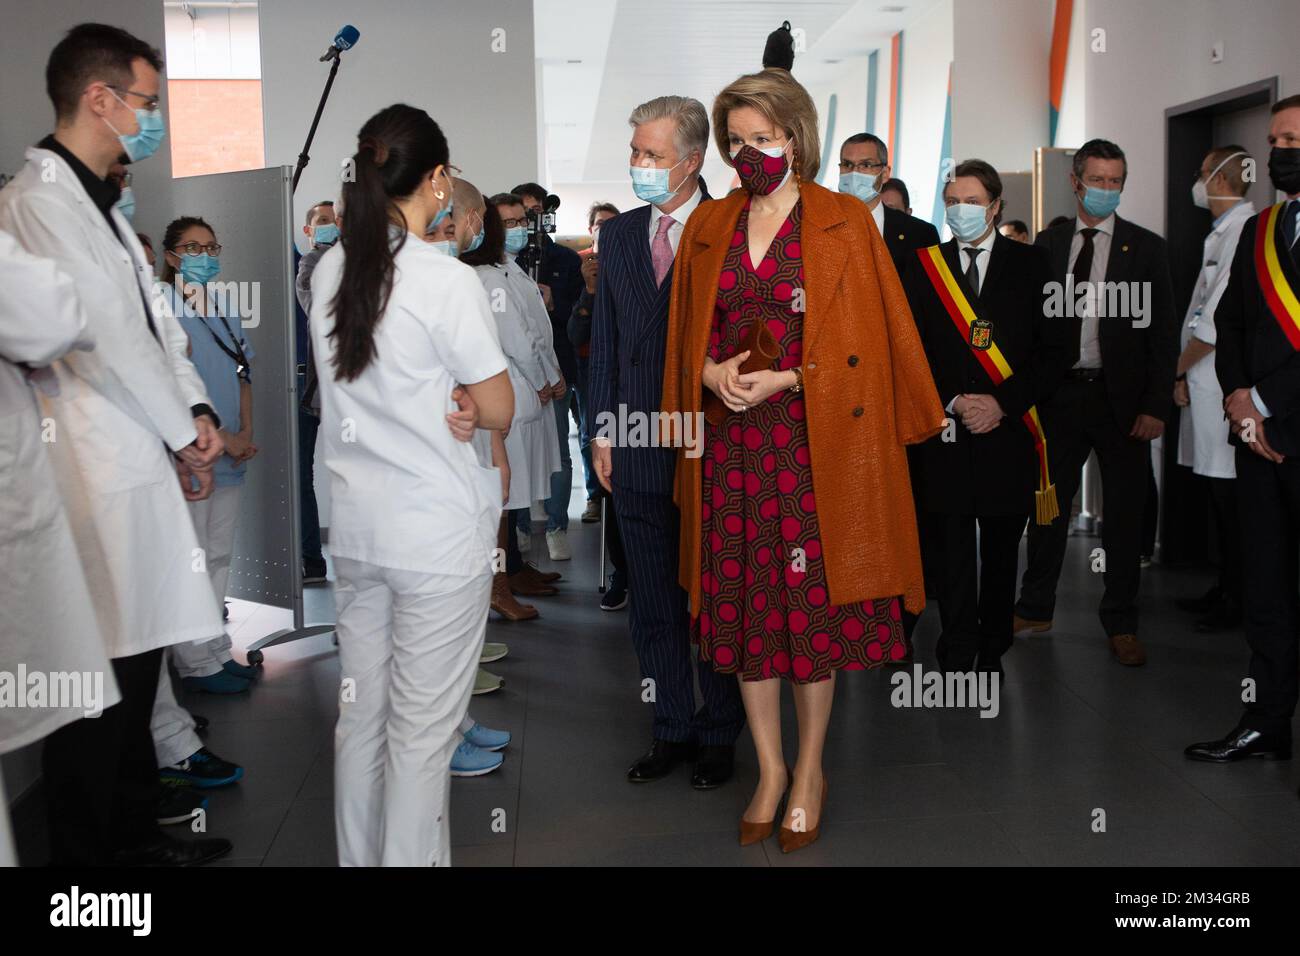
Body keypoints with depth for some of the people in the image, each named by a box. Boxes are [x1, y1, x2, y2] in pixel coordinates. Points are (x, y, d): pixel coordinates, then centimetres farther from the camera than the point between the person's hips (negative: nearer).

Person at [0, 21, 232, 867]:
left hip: (145, 458, 10)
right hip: (100, 471, -10)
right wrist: (185, 435, -6)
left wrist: (197, 410, 3)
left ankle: (137, 836, 29)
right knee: (102, 677, -2)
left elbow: (154, 317, 17)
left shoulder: (100, 201, 19)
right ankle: (84, 849, 12)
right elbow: (108, 332, -15)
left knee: (139, 662, 16)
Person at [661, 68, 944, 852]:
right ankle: (770, 768, 24)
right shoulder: (709, 226, 11)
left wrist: (783, 379, -14)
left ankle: (812, 767, 21)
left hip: (815, 442, -3)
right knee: (744, 604, 7)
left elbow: (866, 339, -4)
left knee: (813, 603, 2)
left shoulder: (844, 223, -1)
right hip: (733, 442, 4)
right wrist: (713, 374, -7)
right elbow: (688, 335, 14)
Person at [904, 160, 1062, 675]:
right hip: (945, 427, 0)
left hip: (1009, 427, 0)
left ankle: (992, 653, 19)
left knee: (1001, 548, 8)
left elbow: (1051, 348, 3)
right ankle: (957, 656, 3)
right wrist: (952, 402, -8)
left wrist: (1004, 402, -9)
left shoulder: (1030, 263, 7)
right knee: (951, 549, -3)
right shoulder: (923, 266, 9)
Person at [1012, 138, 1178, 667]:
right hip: (1059, 395, 2)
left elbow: (1163, 332, -1)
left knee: (1125, 514, 6)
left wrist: (1156, 406, -8)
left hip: (1122, 399, -1)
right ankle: (1034, 608, 24)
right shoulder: (1047, 243, 7)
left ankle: (1120, 623, 19)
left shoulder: (1145, 247, 1)